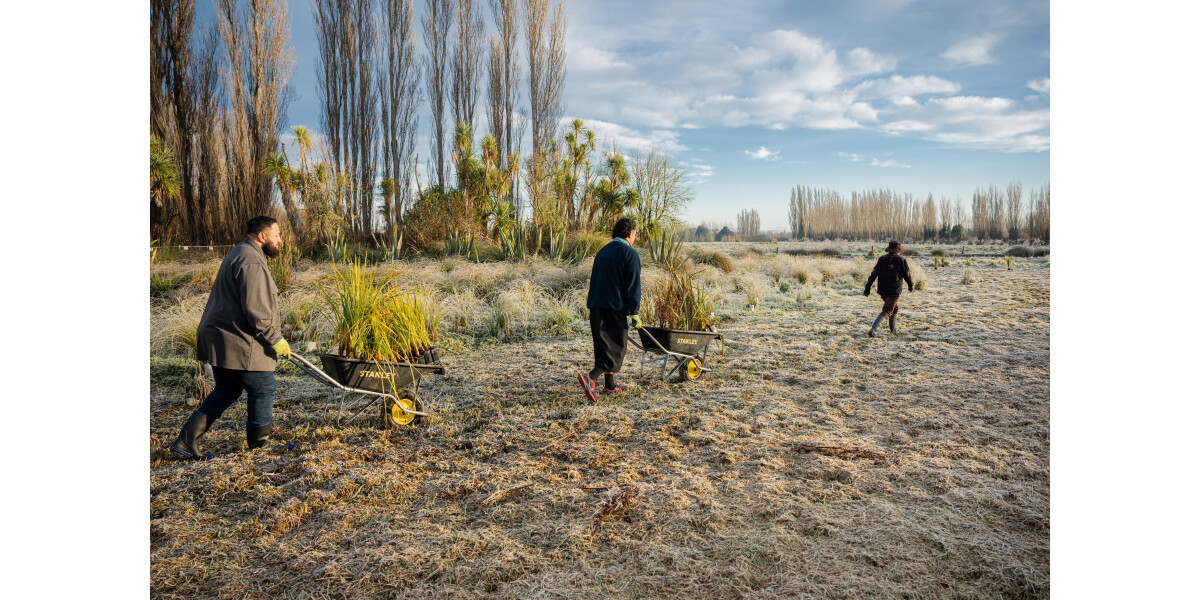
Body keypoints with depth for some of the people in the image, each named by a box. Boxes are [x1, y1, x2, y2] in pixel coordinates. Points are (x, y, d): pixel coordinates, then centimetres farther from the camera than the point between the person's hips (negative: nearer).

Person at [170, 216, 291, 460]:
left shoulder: (239, 255, 19)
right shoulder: (251, 262, -17)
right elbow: (255, 311, -24)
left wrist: (272, 338, 24)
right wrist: (276, 340, -15)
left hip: (220, 340, 11)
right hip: (239, 344, -11)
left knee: (226, 391, 18)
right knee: (263, 389, 3)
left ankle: (185, 442, 17)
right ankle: (259, 443, 16)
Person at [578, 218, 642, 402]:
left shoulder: (602, 251, 18)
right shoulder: (630, 253, -5)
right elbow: (633, 286, -11)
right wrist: (634, 312, -9)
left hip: (595, 306, 7)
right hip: (615, 308, -7)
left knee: (603, 345, 15)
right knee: (617, 348, -3)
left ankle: (610, 385, 21)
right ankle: (590, 377, -21)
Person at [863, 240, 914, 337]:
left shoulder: (881, 259, 4)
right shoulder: (902, 260, -6)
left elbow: (874, 273, 2)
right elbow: (907, 275, 0)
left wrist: (868, 287, 3)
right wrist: (910, 285, 18)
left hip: (882, 290, 5)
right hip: (894, 290, -5)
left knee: (894, 308, 25)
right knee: (886, 312, -9)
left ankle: (893, 330, 29)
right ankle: (873, 329, -26)